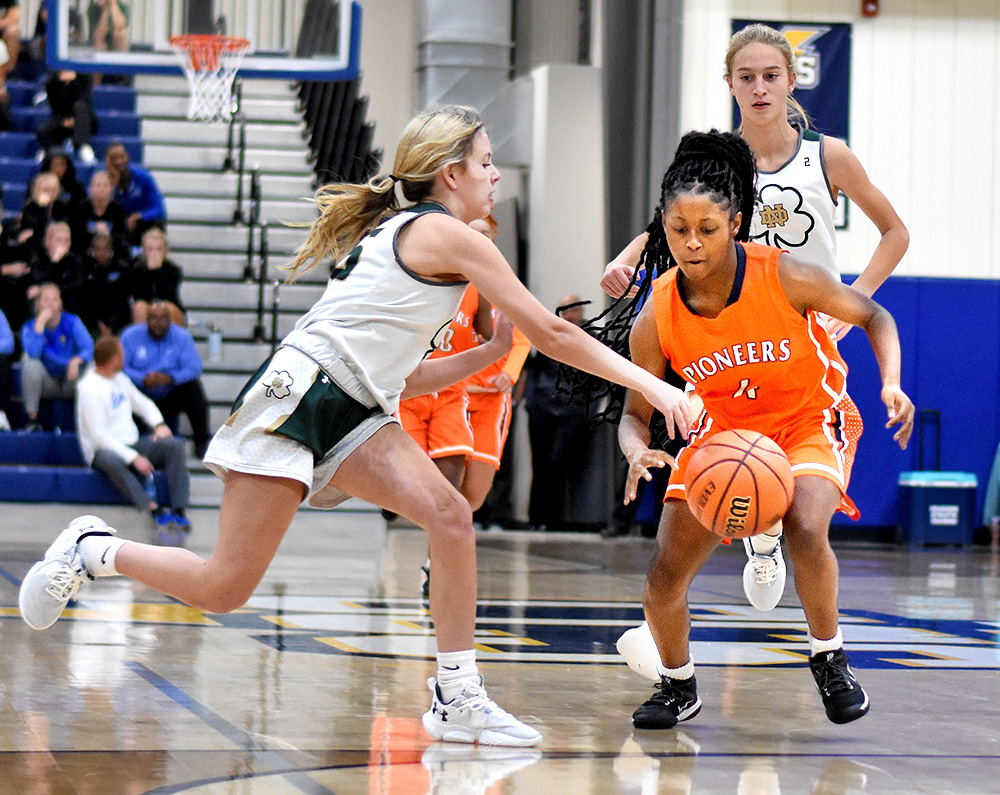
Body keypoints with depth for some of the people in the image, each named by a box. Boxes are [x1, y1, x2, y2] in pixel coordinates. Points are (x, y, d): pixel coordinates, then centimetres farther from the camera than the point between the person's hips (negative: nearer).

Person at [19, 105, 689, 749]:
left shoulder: (402, 232, 21)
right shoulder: (448, 235, -8)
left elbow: (401, 375, 21)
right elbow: (551, 331, -9)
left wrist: (493, 352, 15)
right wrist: (651, 385, -6)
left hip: (354, 411, 10)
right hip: (299, 396, -10)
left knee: (449, 514, -9)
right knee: (226, 589, -8)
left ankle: (458, 700, -8)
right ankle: (94, 550, 15)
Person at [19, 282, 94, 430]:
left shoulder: (72, 322, -6)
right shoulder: (29, 327, -6)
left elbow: (89, 348, -18)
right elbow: (32, 353, -26)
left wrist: (76, 361, -40)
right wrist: (41, 322, -27)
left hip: (70, 384, 0)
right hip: (47, 383, 0)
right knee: (30, 363, -29)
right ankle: (31, 418, -22)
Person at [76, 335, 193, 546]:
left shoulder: (119, 379, 12)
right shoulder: (89, 390, -15)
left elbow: (142, 403, 24)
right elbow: (99, 435, -20)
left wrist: (159, 424, 1)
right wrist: (134, 458, -26)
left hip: (132, 444, 8)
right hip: (103, 450, -8)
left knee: (175, 445, -15)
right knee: (112, 462, -42)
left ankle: (179, 512, -27)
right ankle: (156, 512, -48)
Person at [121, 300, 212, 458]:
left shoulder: (182, 337, -2)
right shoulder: (130, 336, -2)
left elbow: (194, 368, -13)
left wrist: (170, 378, -32)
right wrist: (143, 379, -30)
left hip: (171, 397, 0)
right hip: (142, 396, 0)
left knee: (193, 387, -28)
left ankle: (202, 443, -16)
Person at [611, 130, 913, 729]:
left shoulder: (785, 278, -25)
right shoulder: (657, 318, -18)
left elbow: (873, 316, -8)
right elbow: (636, 414, -9)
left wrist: (891, 383, -25)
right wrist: (639, 453, -32)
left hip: (810, 421, -3)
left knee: (806, 531, -32)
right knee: (664, 578, -6)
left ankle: (829, 658, -5)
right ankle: (678, 686, 23)